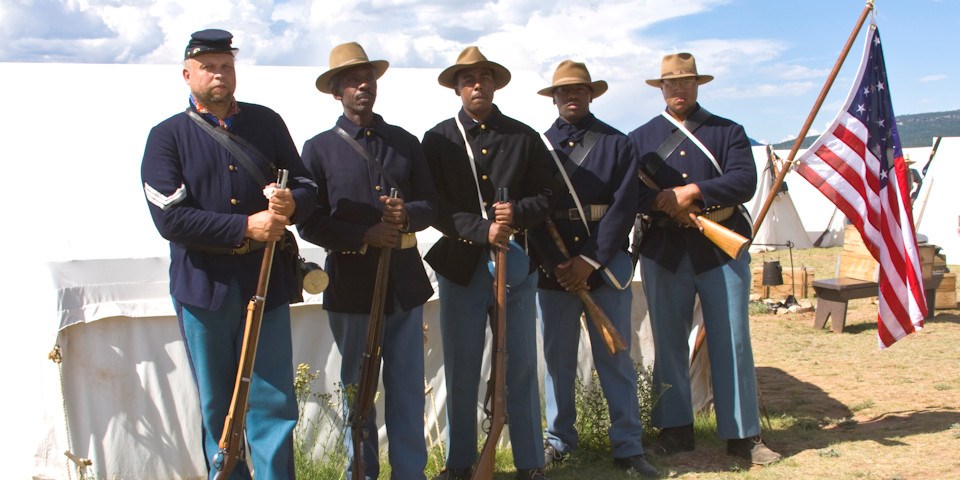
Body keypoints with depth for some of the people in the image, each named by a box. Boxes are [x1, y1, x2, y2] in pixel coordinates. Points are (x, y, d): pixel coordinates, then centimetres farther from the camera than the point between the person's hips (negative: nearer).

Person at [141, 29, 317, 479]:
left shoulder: (266, 122, 8)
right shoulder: (167, 136, 1)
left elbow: (307, 185, 9)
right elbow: (169, 218, -11)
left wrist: (291, 204, -15)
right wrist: (246, 228, -17)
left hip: (266, 282, 1)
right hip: (204, 286, -1)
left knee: (274, 401, 2)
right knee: (217, 406, 10)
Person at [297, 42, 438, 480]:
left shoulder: (405, 142, 11)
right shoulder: (319, 149, 2)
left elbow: (430, 205, 9)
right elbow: (310, 224, -4)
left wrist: (407, 216, -13)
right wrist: (364, 237, -17)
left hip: (404, 283, 2)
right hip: (351, 286, -2)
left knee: (408, 388, 5)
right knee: (357, 390, 10)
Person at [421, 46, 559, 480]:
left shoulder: (524, 137, 7)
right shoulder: (438, 139, 3)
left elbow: (546, 197, 6)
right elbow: (434, 207, -5)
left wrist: (517, 212, -15)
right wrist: (482, 230, -18)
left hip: (515, 264, 1)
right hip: (460, 265, -1)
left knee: (521, 368, 7)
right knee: (460, 371, 6)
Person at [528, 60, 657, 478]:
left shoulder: (617, 143, 4)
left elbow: (623, 208, -4)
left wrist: (590, 262, -12)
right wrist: (557, 265, -10)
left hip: (606, 266, -1)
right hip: (554, 269, 1)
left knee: (616, 359, 3)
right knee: (558, 360, 8)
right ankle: (559, 439, 20)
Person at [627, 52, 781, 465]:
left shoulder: (728, 132, 9)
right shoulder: (640, 138, 12)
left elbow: (745, 180, -6)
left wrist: (694, 191, -17)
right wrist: (665, 204, -17)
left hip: (722, 252, -1)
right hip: (663, 254, 1)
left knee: (732, 342, 1)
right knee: (668, 344, 6)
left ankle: (743, 434, 10)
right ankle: (675, 429, 17)